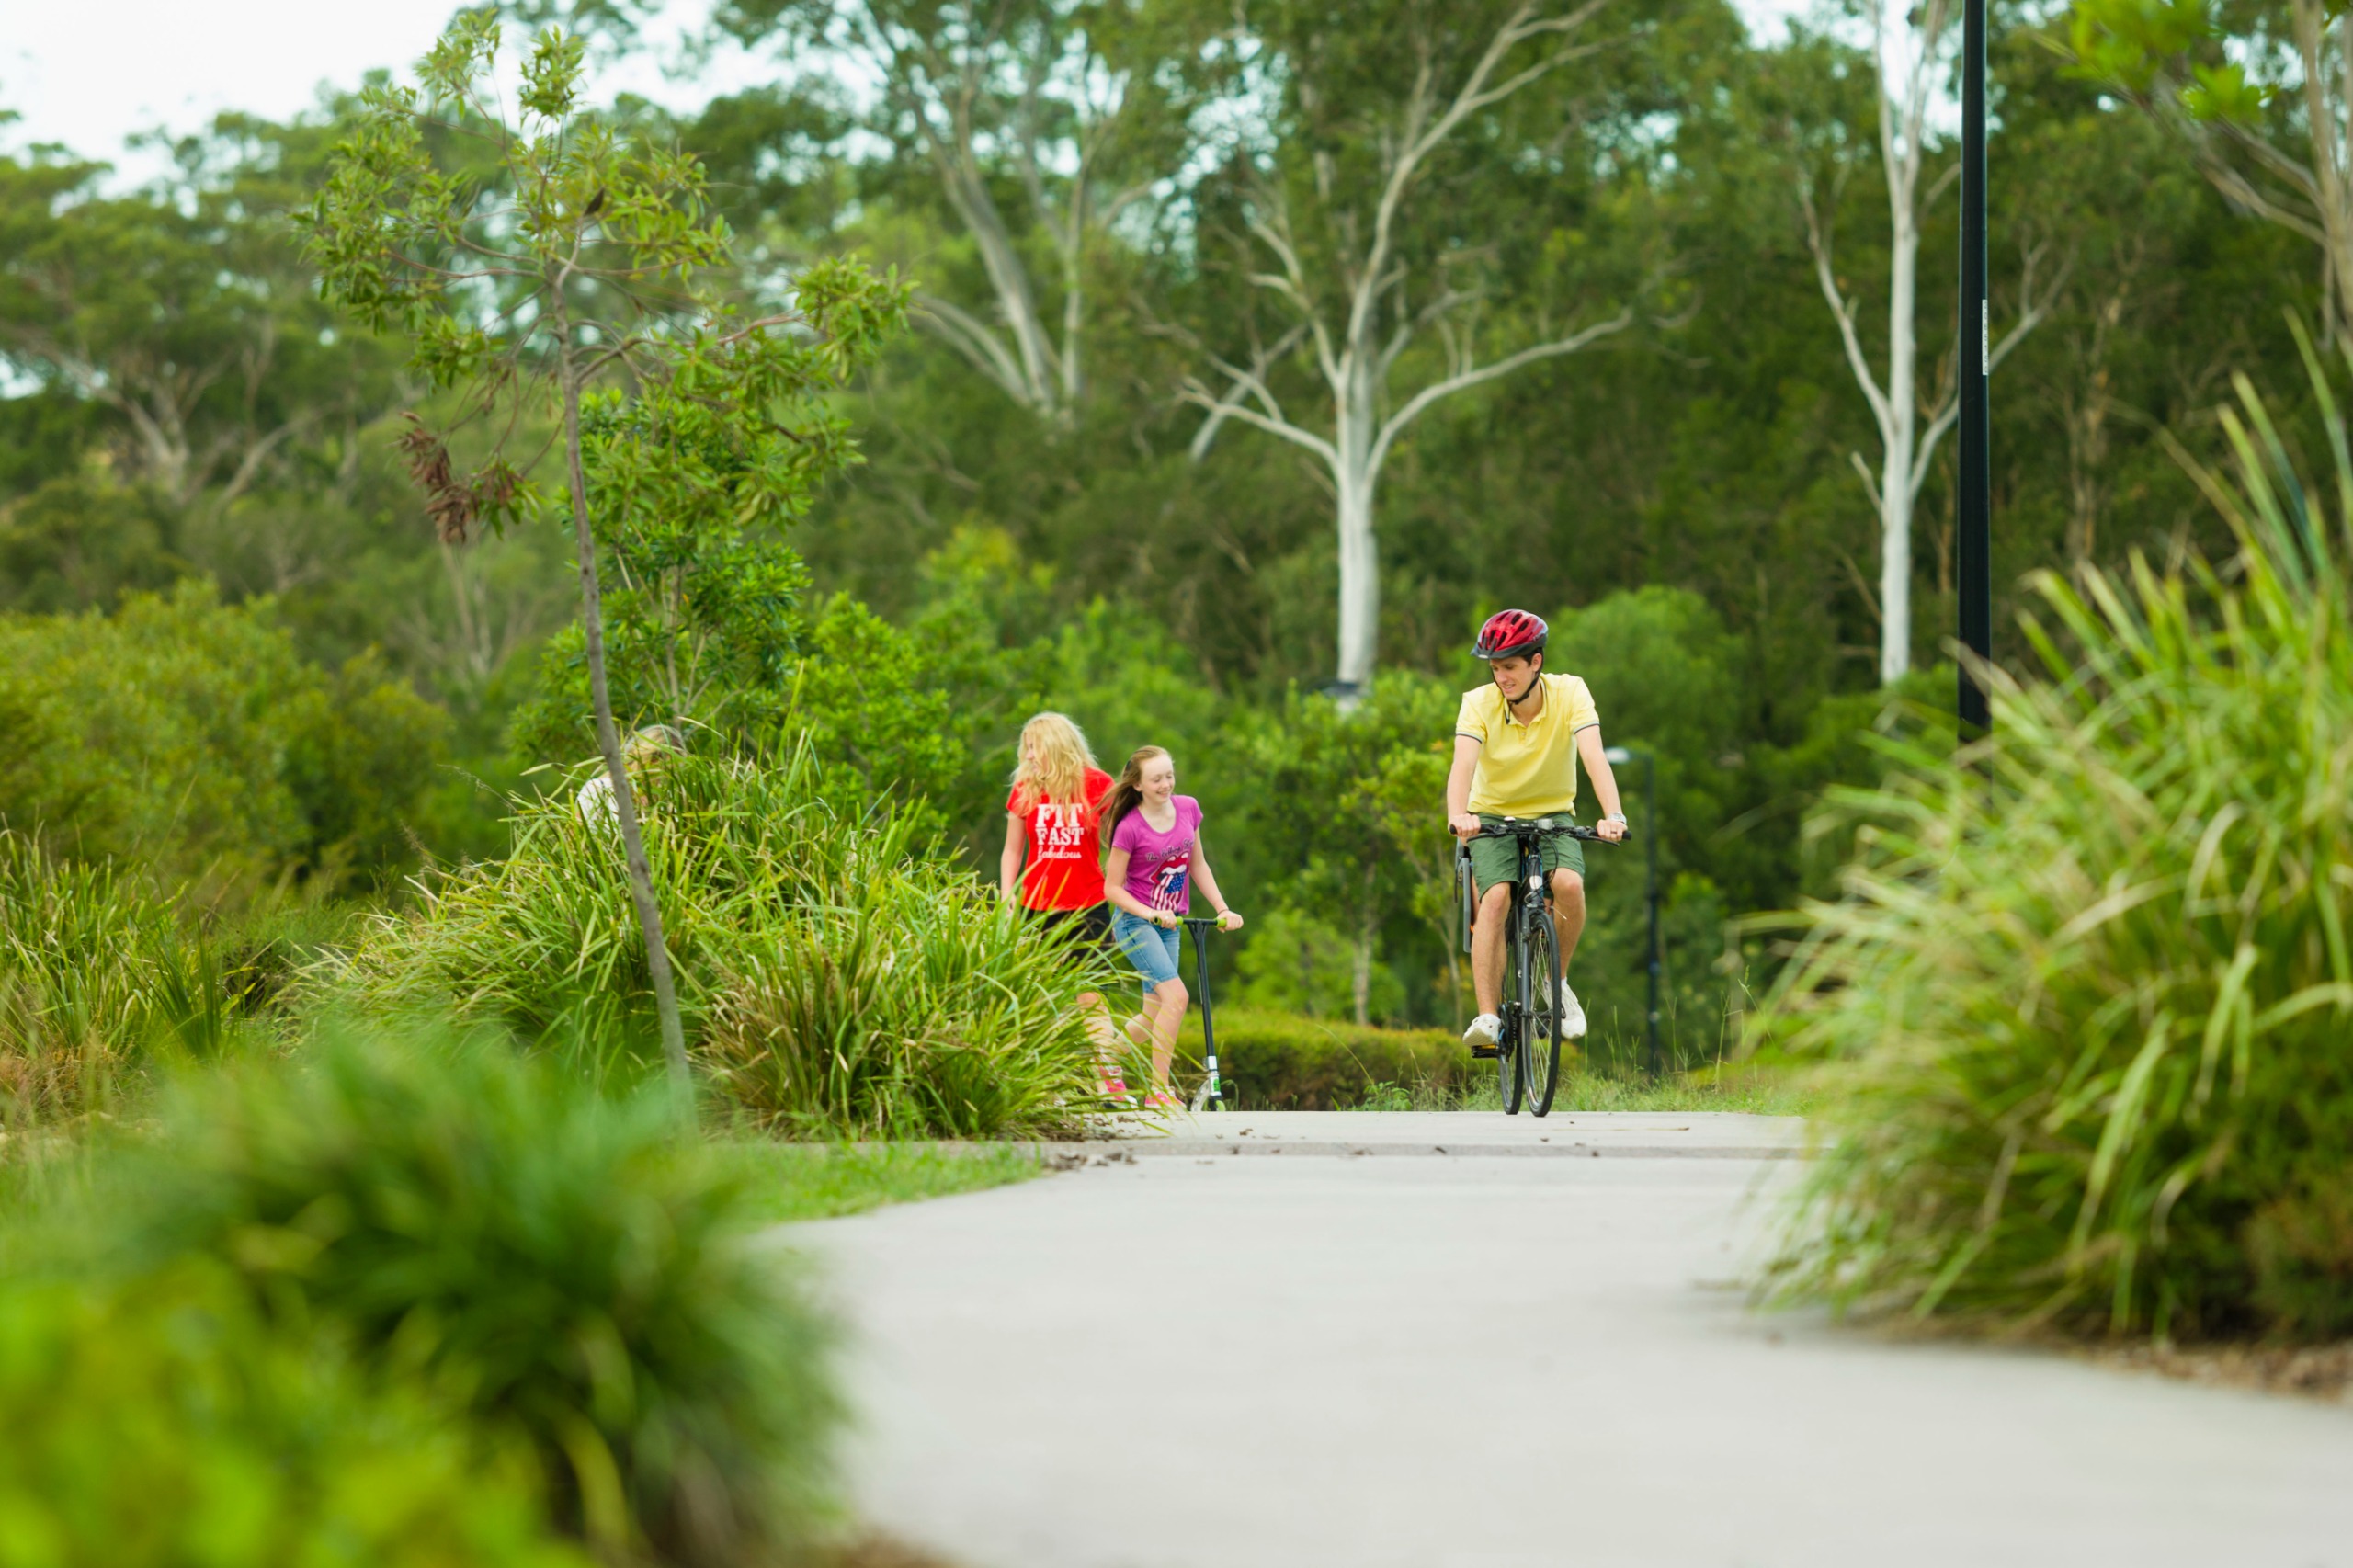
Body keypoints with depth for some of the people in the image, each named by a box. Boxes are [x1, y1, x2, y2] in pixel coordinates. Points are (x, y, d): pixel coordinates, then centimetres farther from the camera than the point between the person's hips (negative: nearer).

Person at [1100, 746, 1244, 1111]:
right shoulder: (1130, 828, -17)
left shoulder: (1187, 808, 0)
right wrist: (1151, 914, -24)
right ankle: (1159, 1092, -16)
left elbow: (1197, 865, 11)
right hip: (1135, 922, -6)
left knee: (1153, 1019, 6)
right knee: (1176, 996, -23)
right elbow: (1113, 887, -12)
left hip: (1171, 925, 6)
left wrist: (1223, 909, 5)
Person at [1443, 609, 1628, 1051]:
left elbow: (1593, 756, -29)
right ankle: (1488, 1016, -27)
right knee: (1495, 899, -26)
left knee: (1569, 885, -28)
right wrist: (1457, 816, -53)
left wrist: (1613, 815, -46)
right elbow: (1462, 764, -32)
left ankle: (1558, 981, -4)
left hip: (1553, 816, 1)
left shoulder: (1570, 693, -17)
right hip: (1492, 816, 0)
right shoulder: (1479, 704, -17)